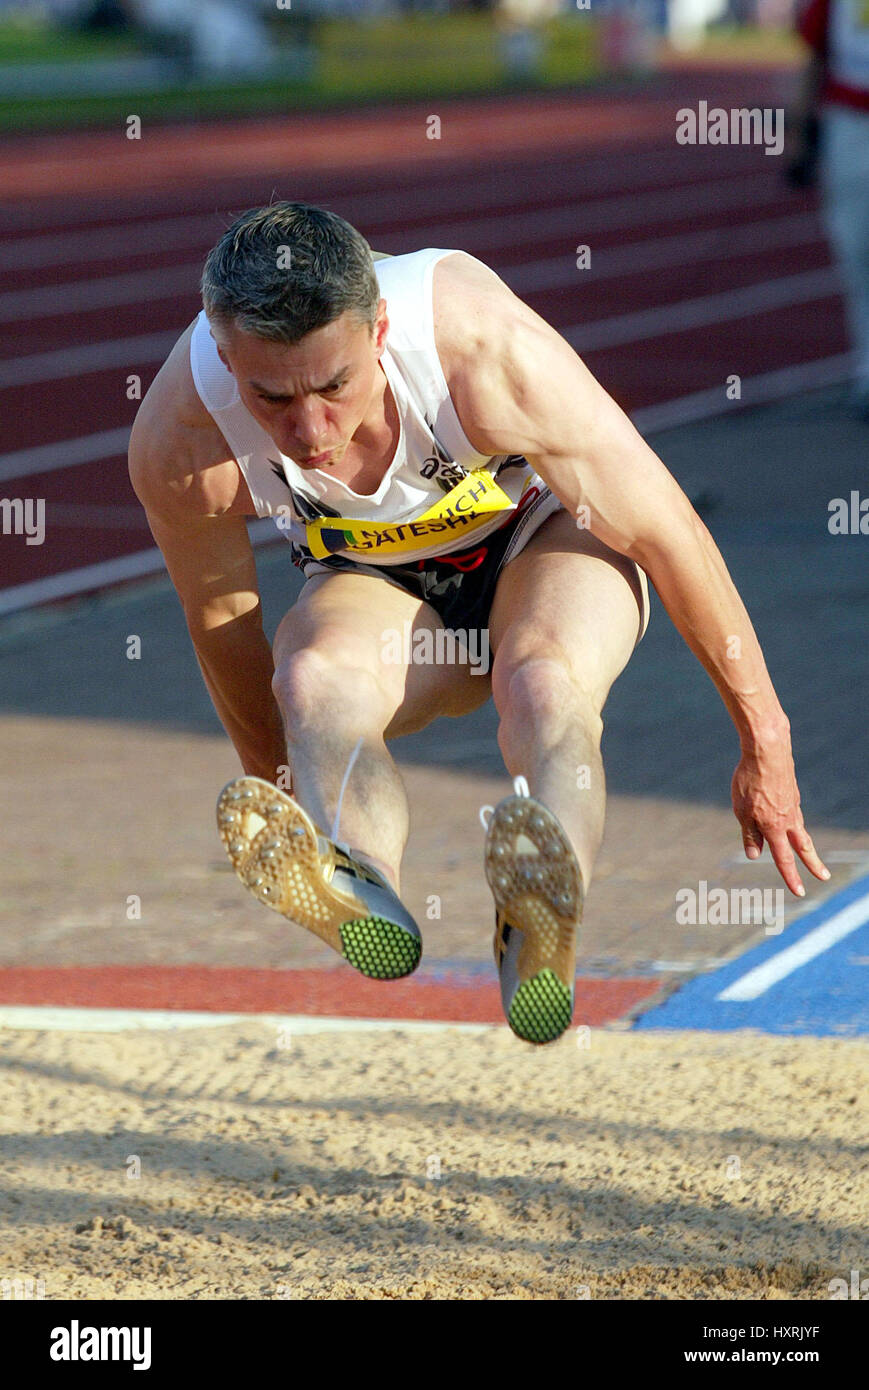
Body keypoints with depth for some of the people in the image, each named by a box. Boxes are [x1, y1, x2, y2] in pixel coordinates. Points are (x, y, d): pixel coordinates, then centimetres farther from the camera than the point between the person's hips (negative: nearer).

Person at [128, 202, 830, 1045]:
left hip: (544, 532, -2)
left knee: (544, 684, -37)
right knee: (313, 681, -34)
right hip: (375, 580, 2)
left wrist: (763, 740, -14)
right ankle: (363, 891, -62)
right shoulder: (180, 440, -29)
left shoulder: (485, 350, -35)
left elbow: (664, 530, -23)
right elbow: (220, 617, -8)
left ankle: (542, 936, -65)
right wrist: (273, 781, 7)